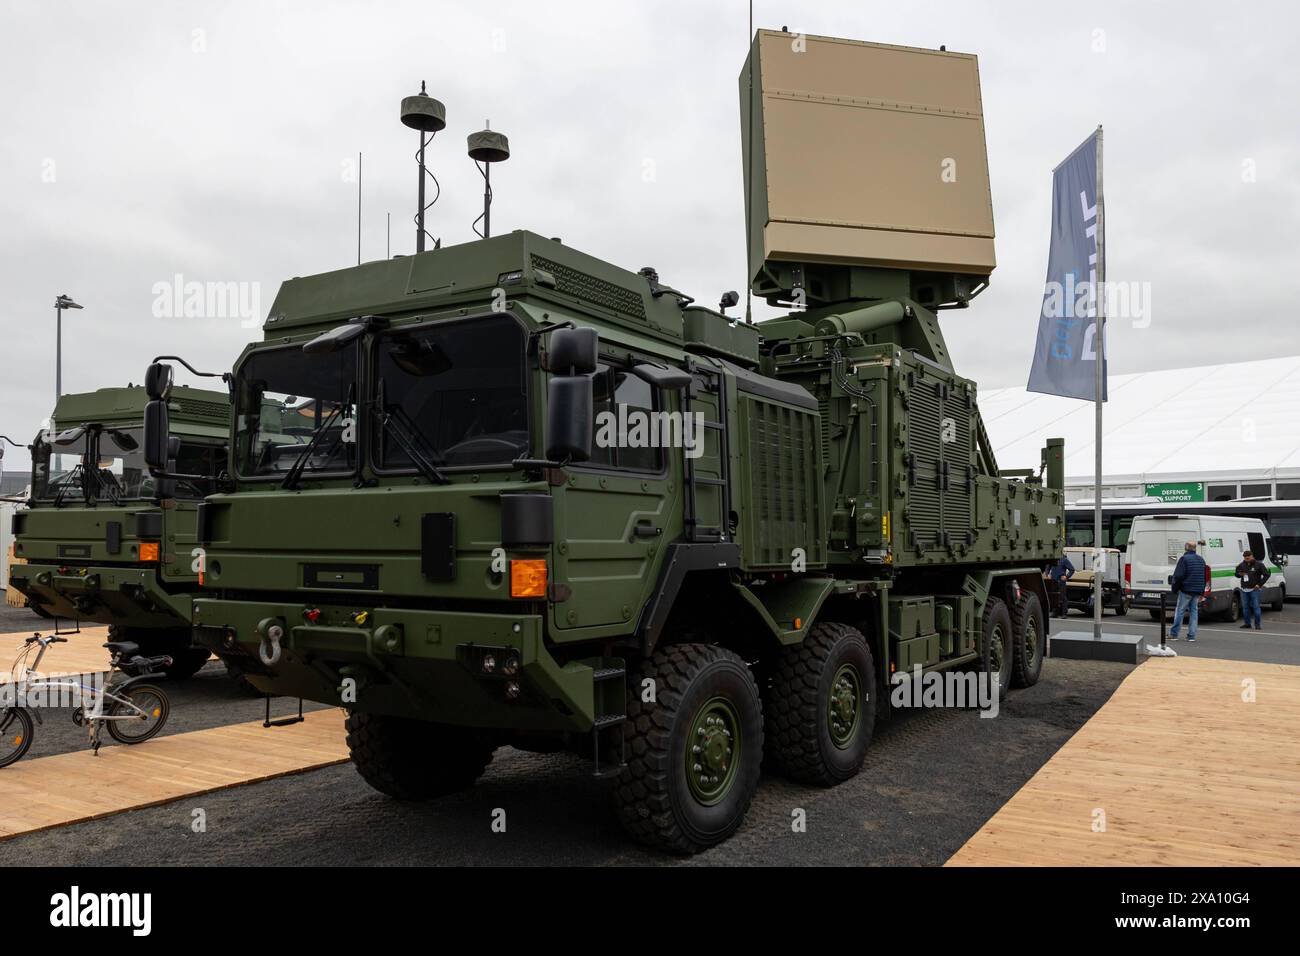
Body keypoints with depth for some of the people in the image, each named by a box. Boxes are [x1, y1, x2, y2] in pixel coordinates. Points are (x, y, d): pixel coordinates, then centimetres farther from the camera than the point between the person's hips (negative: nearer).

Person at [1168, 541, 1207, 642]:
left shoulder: (1184, 559, -11)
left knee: (1179, 611, 0)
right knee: (1194, 611, 9)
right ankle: (1192, 636, 7)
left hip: (1186, 590, -6)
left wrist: (1175, 588, -3)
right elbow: (1204, 577, 20)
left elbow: (1178, 576, -15)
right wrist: (1202, 592, 24)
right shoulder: (1201, 559, 13)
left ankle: (1174, 634, 4)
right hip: (1197, 591, 6)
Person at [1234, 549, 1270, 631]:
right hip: (1244, 590, 5)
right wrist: (1239, 574, -4)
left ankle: (1257, 624, -2)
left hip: (1255, 589, -5)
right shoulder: (1241, 565, 9)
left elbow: (1266, 575, -1)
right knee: (1245, 607, 7)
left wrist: (1260, 584, -8)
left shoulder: (1259, 564, -2)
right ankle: (1247, 623, 16)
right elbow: (1236, 573, 21)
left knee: (1256, 606, -7)